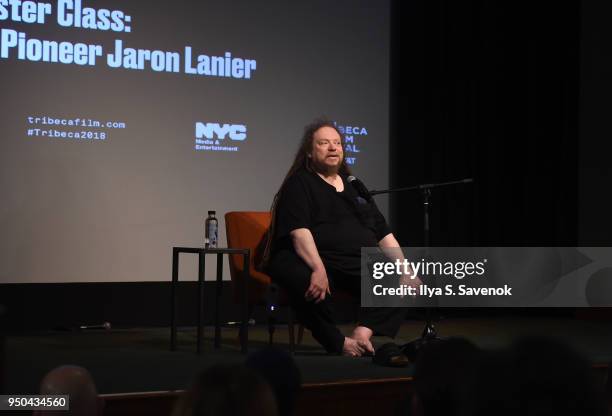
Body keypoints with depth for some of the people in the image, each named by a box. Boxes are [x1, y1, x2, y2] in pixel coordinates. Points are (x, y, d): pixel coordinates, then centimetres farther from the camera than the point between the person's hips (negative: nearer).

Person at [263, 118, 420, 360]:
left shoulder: (354, 186, 22)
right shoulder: (299, 184, 2)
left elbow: (384, 234, 20)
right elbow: (299, 231, -14)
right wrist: (318, 269, -30)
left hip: (359, 264, 7)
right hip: (309, 261, -7)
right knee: (308, 283, -39)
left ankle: (364, 332, -31)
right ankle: (340, 344, -23)